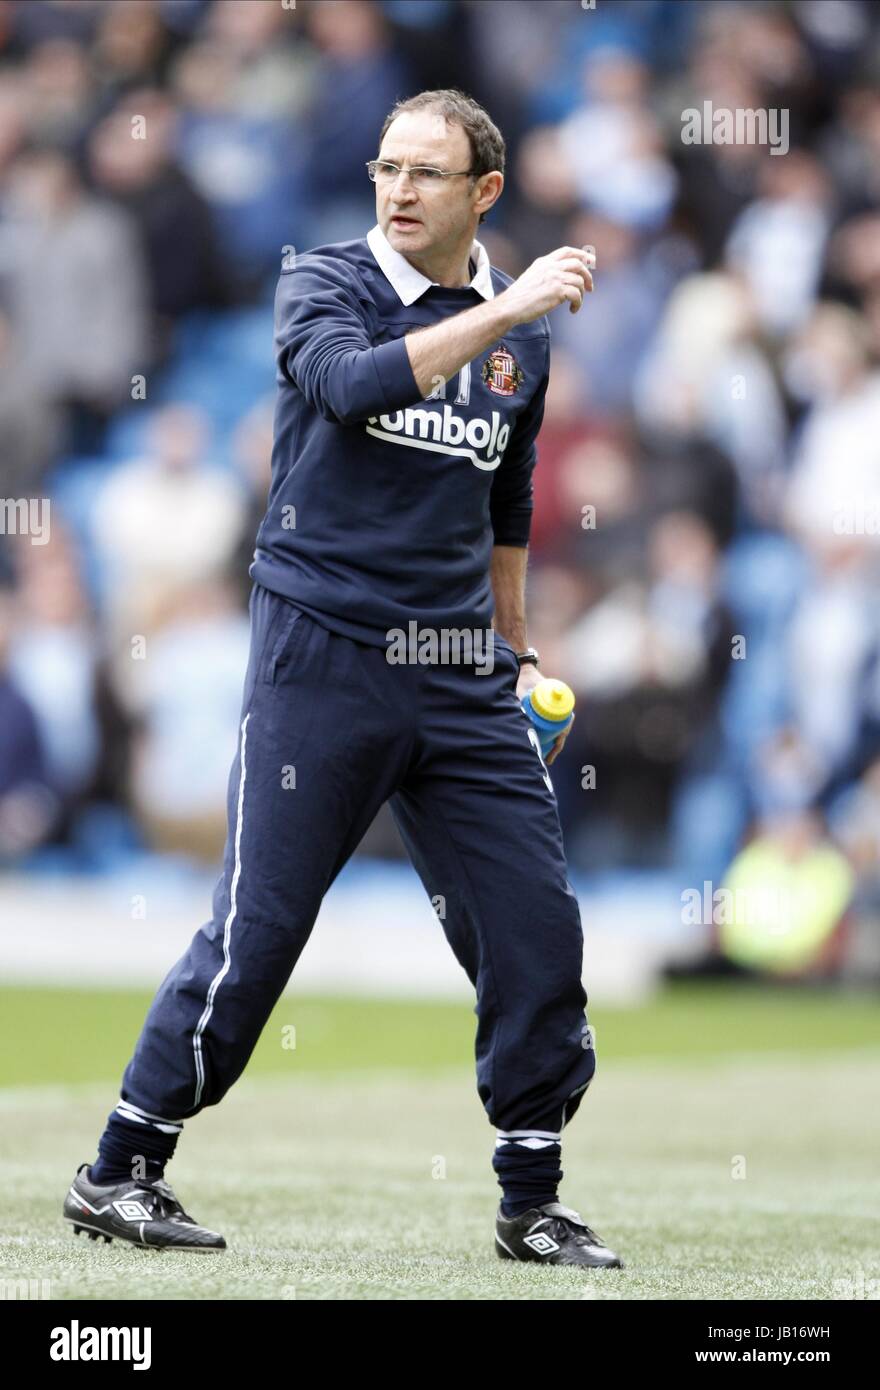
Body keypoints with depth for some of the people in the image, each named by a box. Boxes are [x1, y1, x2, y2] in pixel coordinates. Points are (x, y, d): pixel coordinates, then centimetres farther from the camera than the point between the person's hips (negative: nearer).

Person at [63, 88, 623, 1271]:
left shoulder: (521, 334, 11)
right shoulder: (322, 285, -2)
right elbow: (354, 383, -25)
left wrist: (514, 644, 26)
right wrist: (502, 311, -28)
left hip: (461, 680, 4)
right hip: (323, 653, -4)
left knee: (536, 928, 0)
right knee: (257, 927, -6)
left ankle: (533, 1203, 13)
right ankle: (121, 1174, 6)